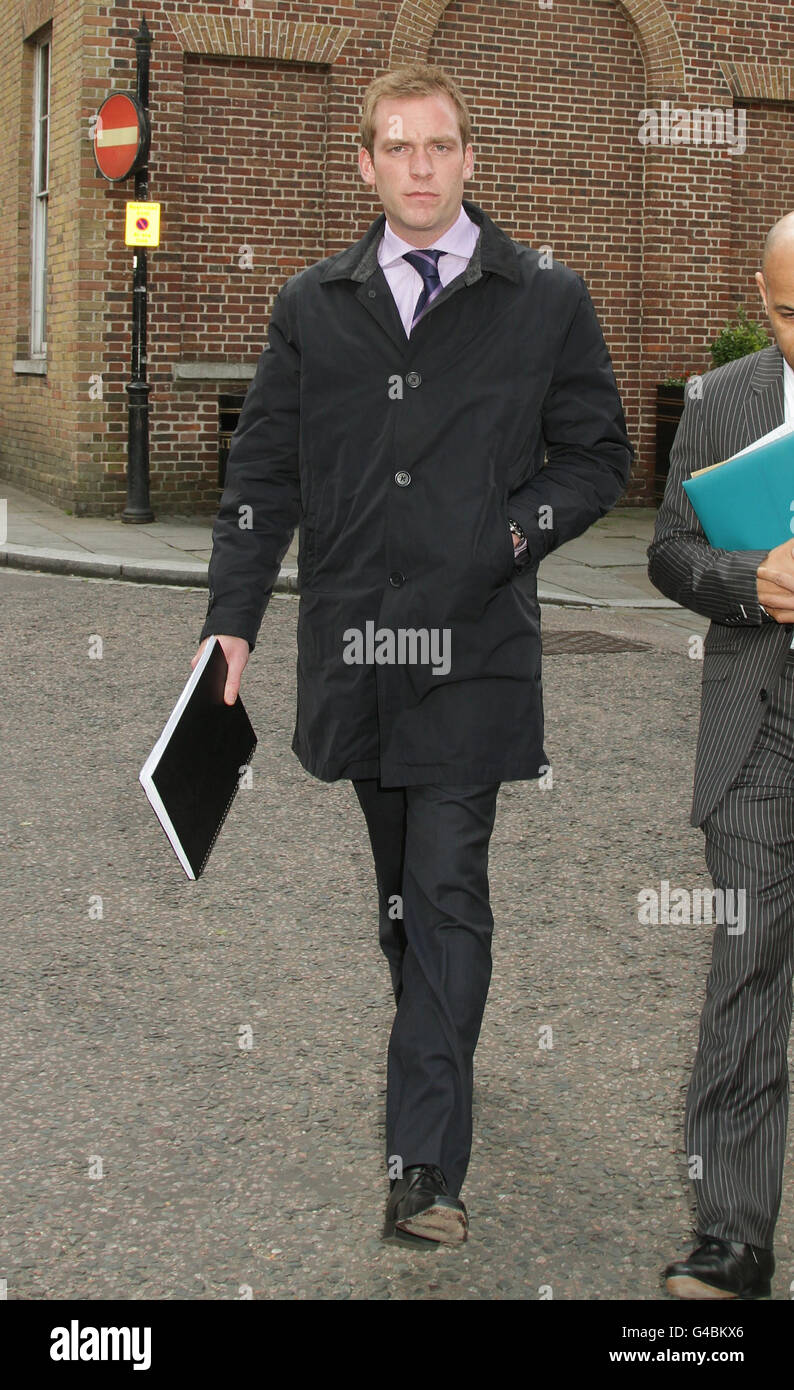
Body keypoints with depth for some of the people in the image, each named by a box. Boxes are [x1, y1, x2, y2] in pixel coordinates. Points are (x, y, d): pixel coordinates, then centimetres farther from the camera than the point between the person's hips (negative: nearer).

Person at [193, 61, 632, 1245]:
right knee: (396, 889, 14)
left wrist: (517, 534, -9)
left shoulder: (545, 302, 2)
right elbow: (262, 471, 9)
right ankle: (435, 1059, 33)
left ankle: (426, 1168, -3)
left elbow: (599, 456, 8)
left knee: (447, 900, -5)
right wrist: (234, 618, 1)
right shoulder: (312, 306, 8)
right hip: (347, 644, 3)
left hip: (473, 648, -3)